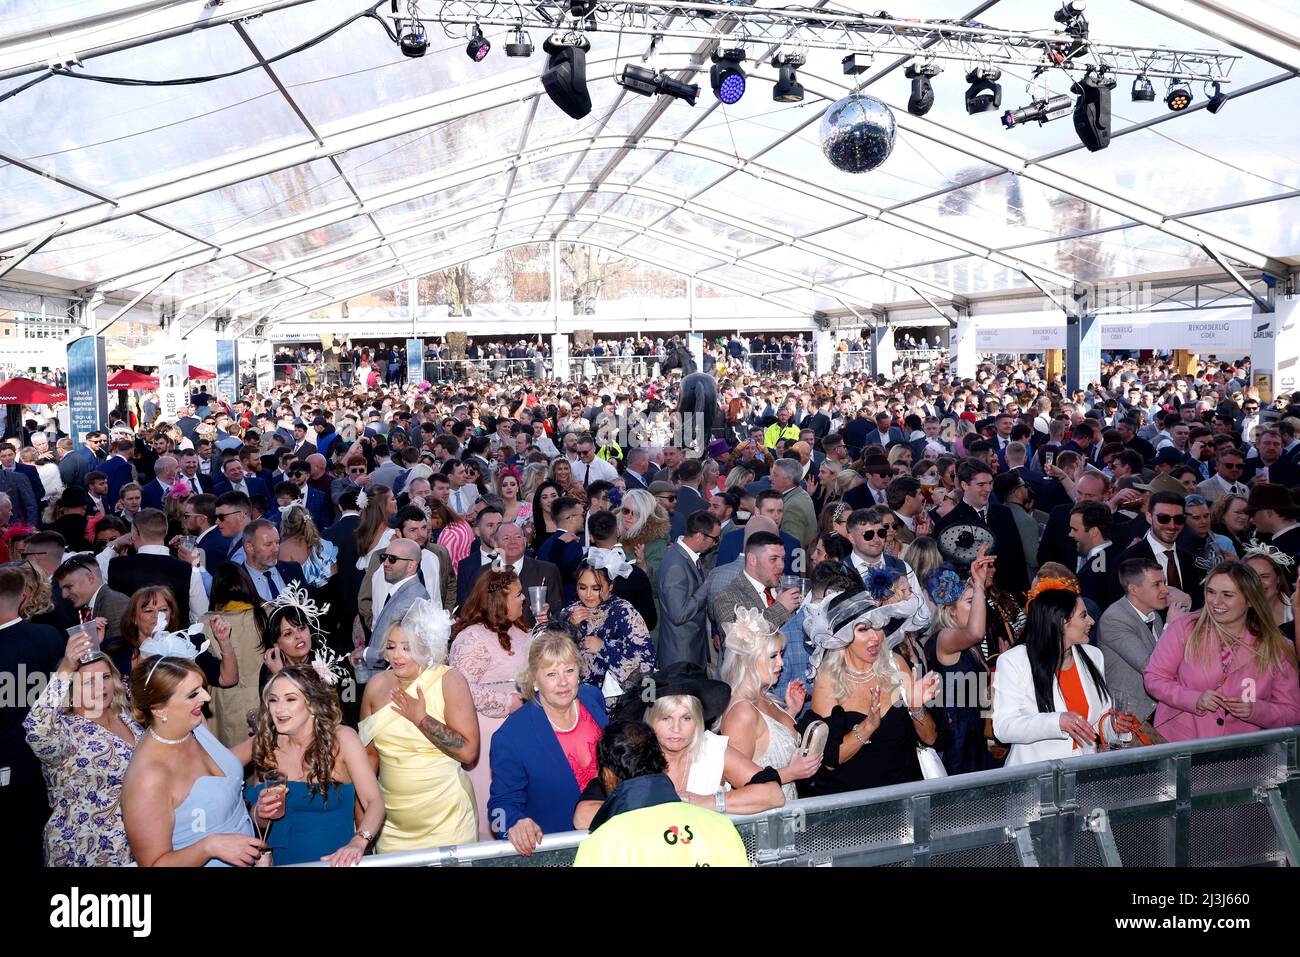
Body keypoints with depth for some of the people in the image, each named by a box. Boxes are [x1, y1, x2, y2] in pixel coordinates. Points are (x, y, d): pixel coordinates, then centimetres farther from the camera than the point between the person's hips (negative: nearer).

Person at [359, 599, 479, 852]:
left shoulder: (450, 681, -11)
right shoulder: (376, 685, 0)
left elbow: (468, 752, -19)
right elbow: (369, 750, 12)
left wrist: (421, 718, -19)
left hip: (446, 816, -4)